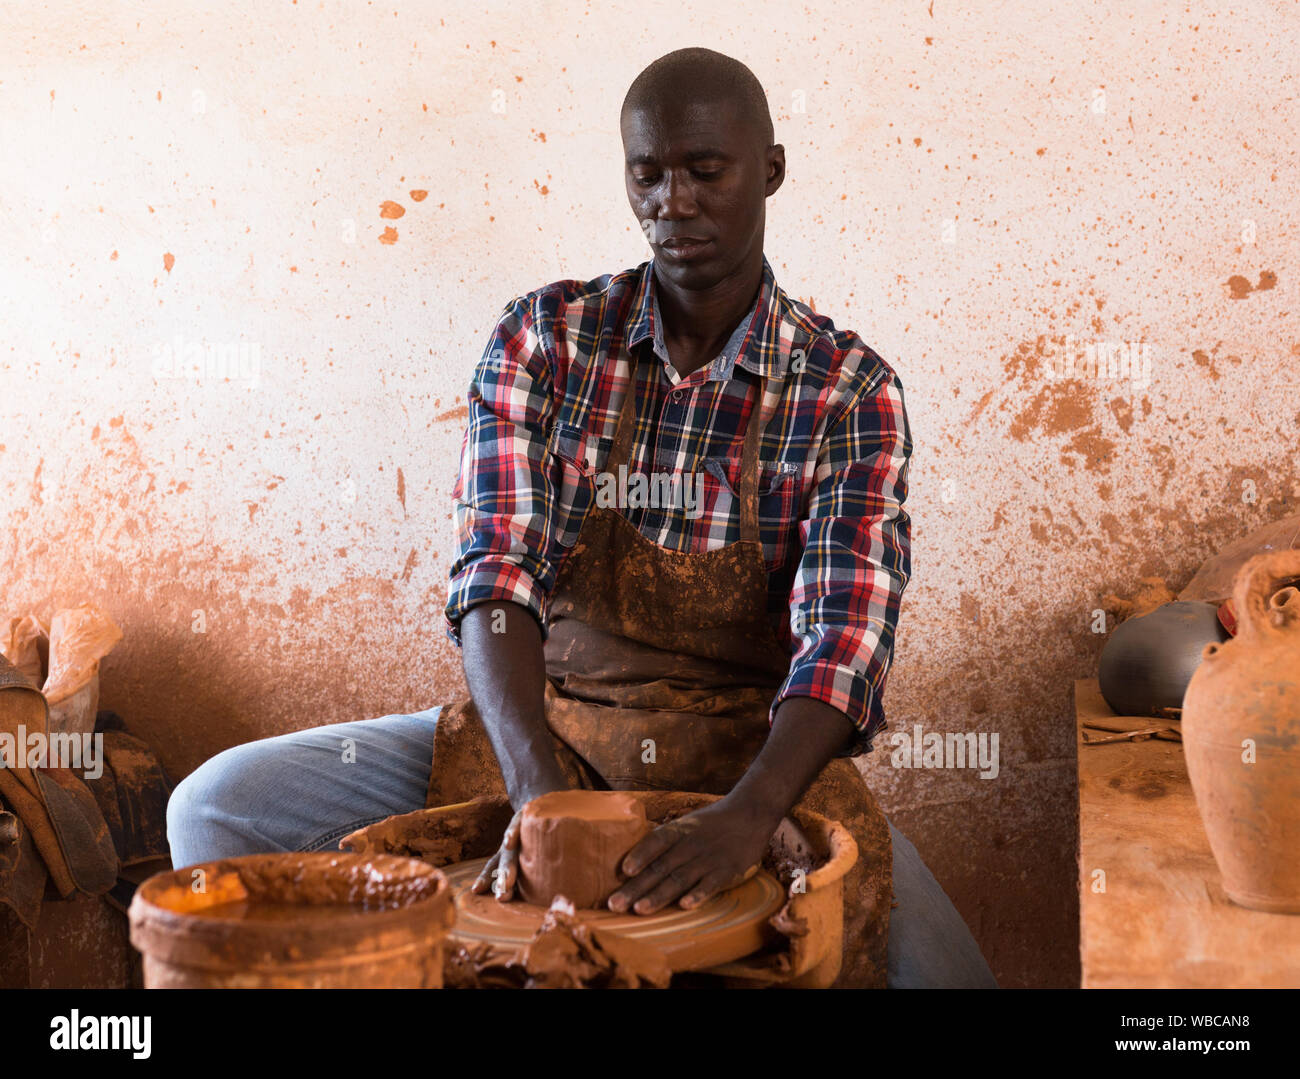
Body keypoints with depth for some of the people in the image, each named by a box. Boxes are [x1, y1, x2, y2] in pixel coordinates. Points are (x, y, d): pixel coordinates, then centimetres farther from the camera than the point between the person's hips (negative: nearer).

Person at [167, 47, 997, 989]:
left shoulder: (851, 390, -7)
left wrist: (747, 815, -38)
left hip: (757, 754, -1)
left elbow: (845, 636, -19)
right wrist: (537, 786, -32)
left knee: (940, 971, -25)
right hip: (541, 724, 2)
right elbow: (497, 574, -14)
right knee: (217, 807, -12)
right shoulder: (544, 339, -3)